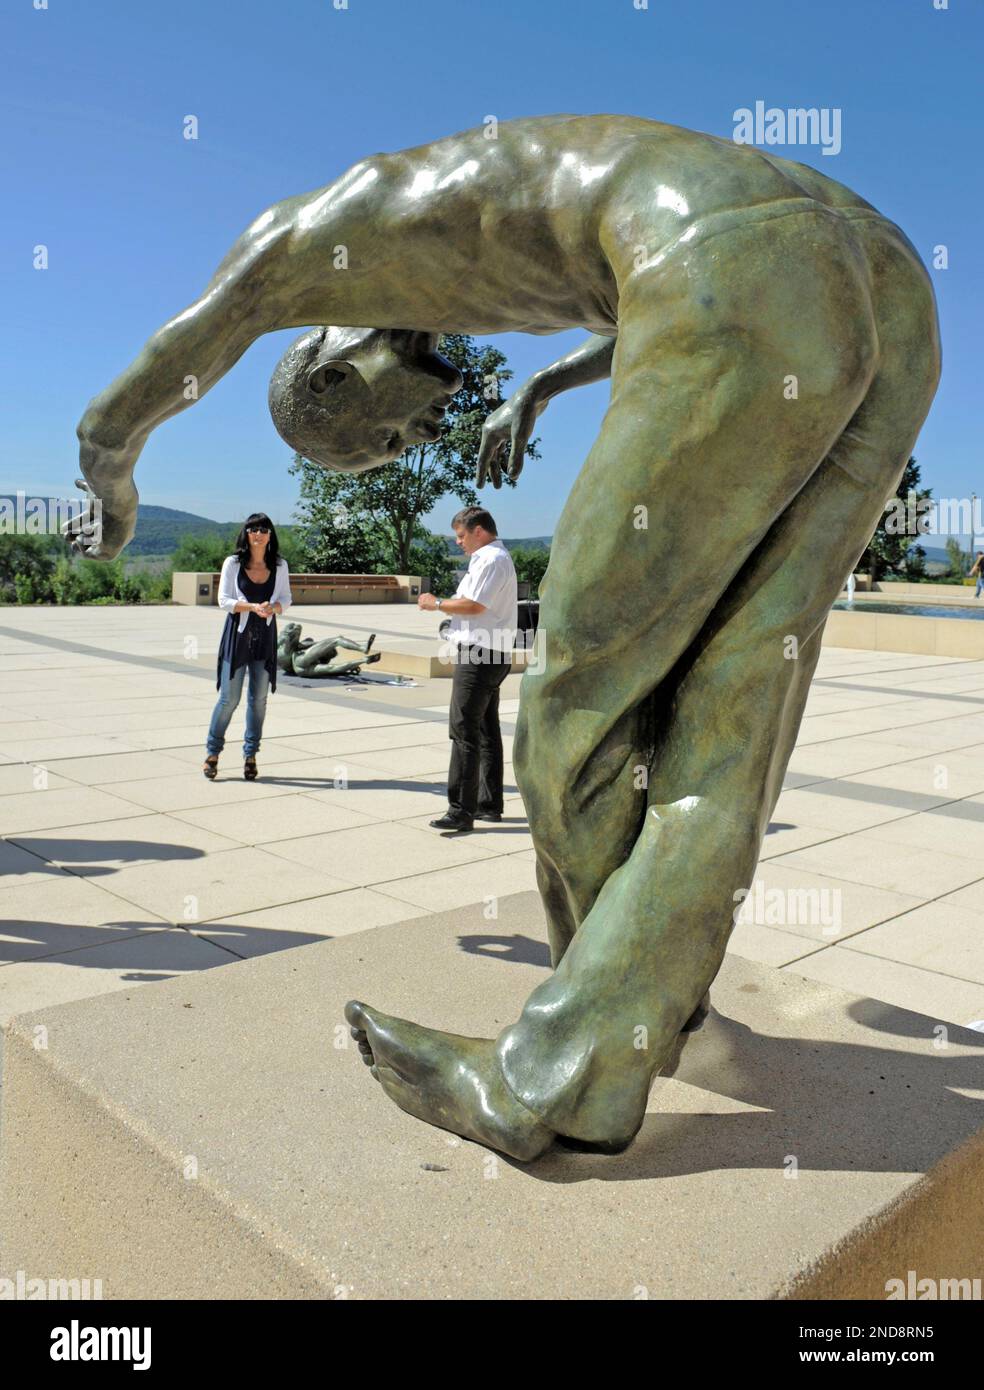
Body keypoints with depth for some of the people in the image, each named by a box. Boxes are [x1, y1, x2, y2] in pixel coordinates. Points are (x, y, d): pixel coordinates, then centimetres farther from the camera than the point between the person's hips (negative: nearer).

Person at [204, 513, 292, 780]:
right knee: (229, 697, -3)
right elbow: (224, 601, -5)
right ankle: (212, 751, 13)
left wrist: (273, 607, -14)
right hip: (237, 634, -2)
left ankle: (250, 755, 17)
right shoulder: (233, 563, -2)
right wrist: (253, 607, -21)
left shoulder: (279, 566, 5)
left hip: (265, 637, 3)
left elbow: (286, 599, 9)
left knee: (259, 698, 6)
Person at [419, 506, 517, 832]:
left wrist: (437, 604, -7)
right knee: (487, 731, 14)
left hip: (479, 655, -11)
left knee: (464, 731, -12)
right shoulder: (491, 558, 21)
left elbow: (474, 606, -19)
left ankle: (461, 810, -11)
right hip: (488, 656, 11)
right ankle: (490, 805, 21)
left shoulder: (491, 559, -12)